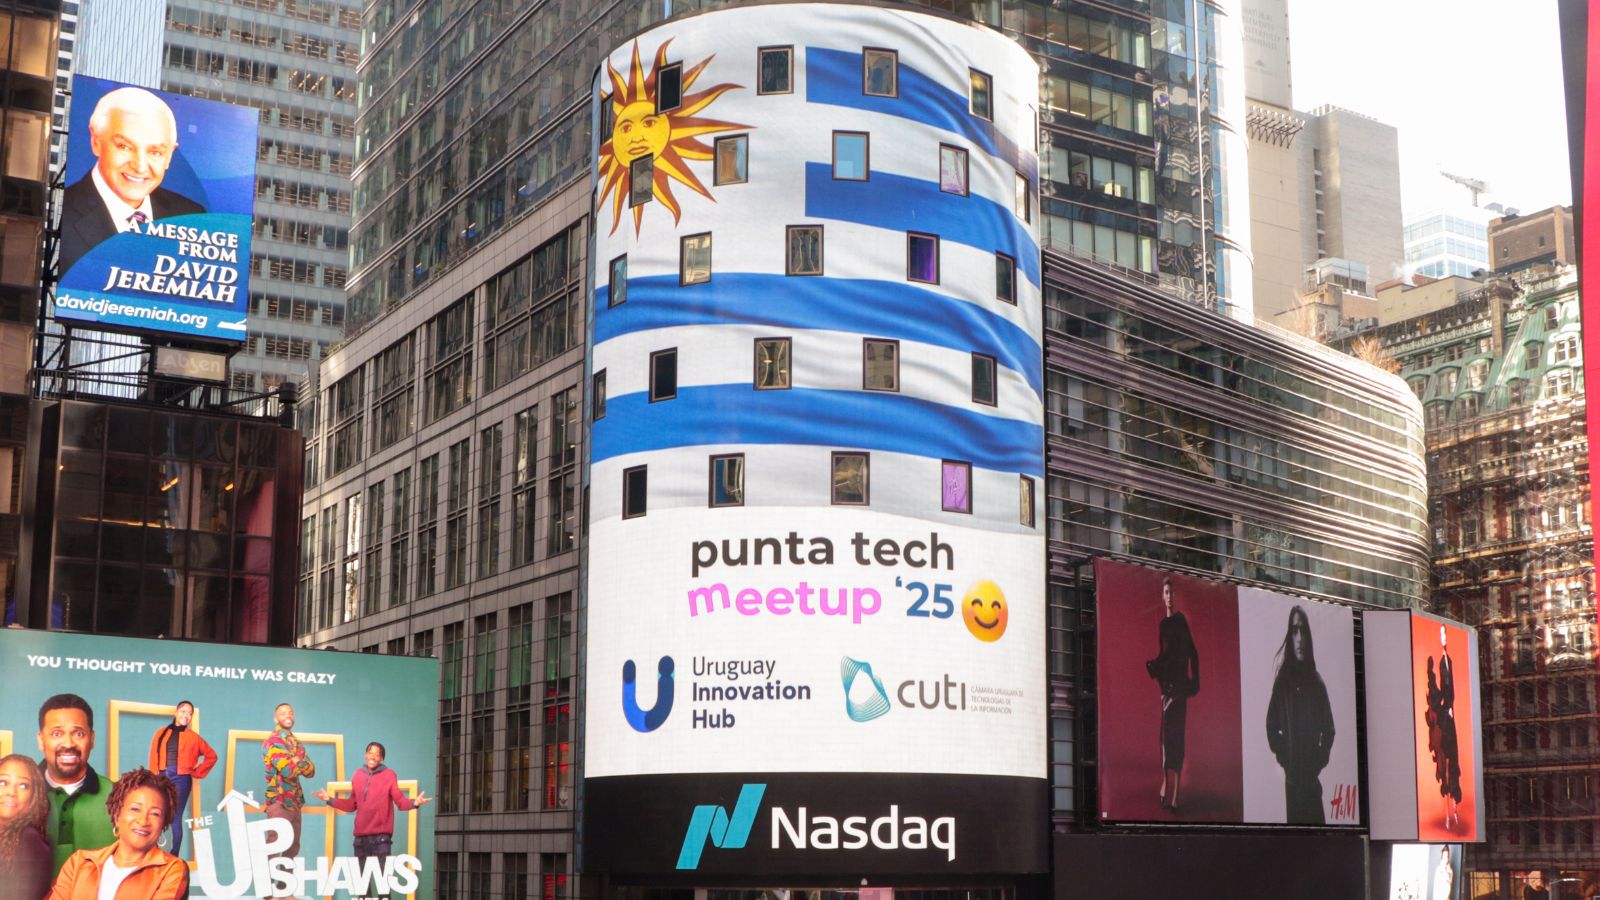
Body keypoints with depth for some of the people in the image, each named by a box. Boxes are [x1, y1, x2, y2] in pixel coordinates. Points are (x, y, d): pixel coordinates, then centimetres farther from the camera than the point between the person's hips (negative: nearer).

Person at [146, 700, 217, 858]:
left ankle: (174, 856, 1)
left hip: (181, 780, -2)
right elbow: (153, 758, 8)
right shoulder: (161, 733, 11)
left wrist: (197, 772, 5)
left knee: (176, 817, -3)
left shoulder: (193, 737, 6)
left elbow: (212, 756, 12)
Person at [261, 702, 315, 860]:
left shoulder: (295, 742, 18)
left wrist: (297, 761, -9)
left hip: (295, 802, 8)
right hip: (279, 802, -8)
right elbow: (287, 770, -21)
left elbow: (311, 771, 10)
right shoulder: (273, 741, -9)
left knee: (293, 849, 10)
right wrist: (301, 761, -2)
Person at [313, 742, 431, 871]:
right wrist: (330, 800, 12)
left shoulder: (389, 775, -1)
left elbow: (400, 801, -7)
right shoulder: (358, 775, 11)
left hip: (381, 835, -5)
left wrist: (414, 803, -27)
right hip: (361, 835, 5)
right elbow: (352, 805, 17)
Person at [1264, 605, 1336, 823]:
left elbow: (1328, 729, 10)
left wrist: (1320, 760, 0)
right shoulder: (1282, 682, 1)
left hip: (1313, 777, 2)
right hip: (1292, 778, -2)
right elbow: (1272, 727, 2)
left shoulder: (1317, 683, 6)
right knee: (1295, 823, -1)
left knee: (1316, 824, 1)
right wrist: (1283, 756, -8)